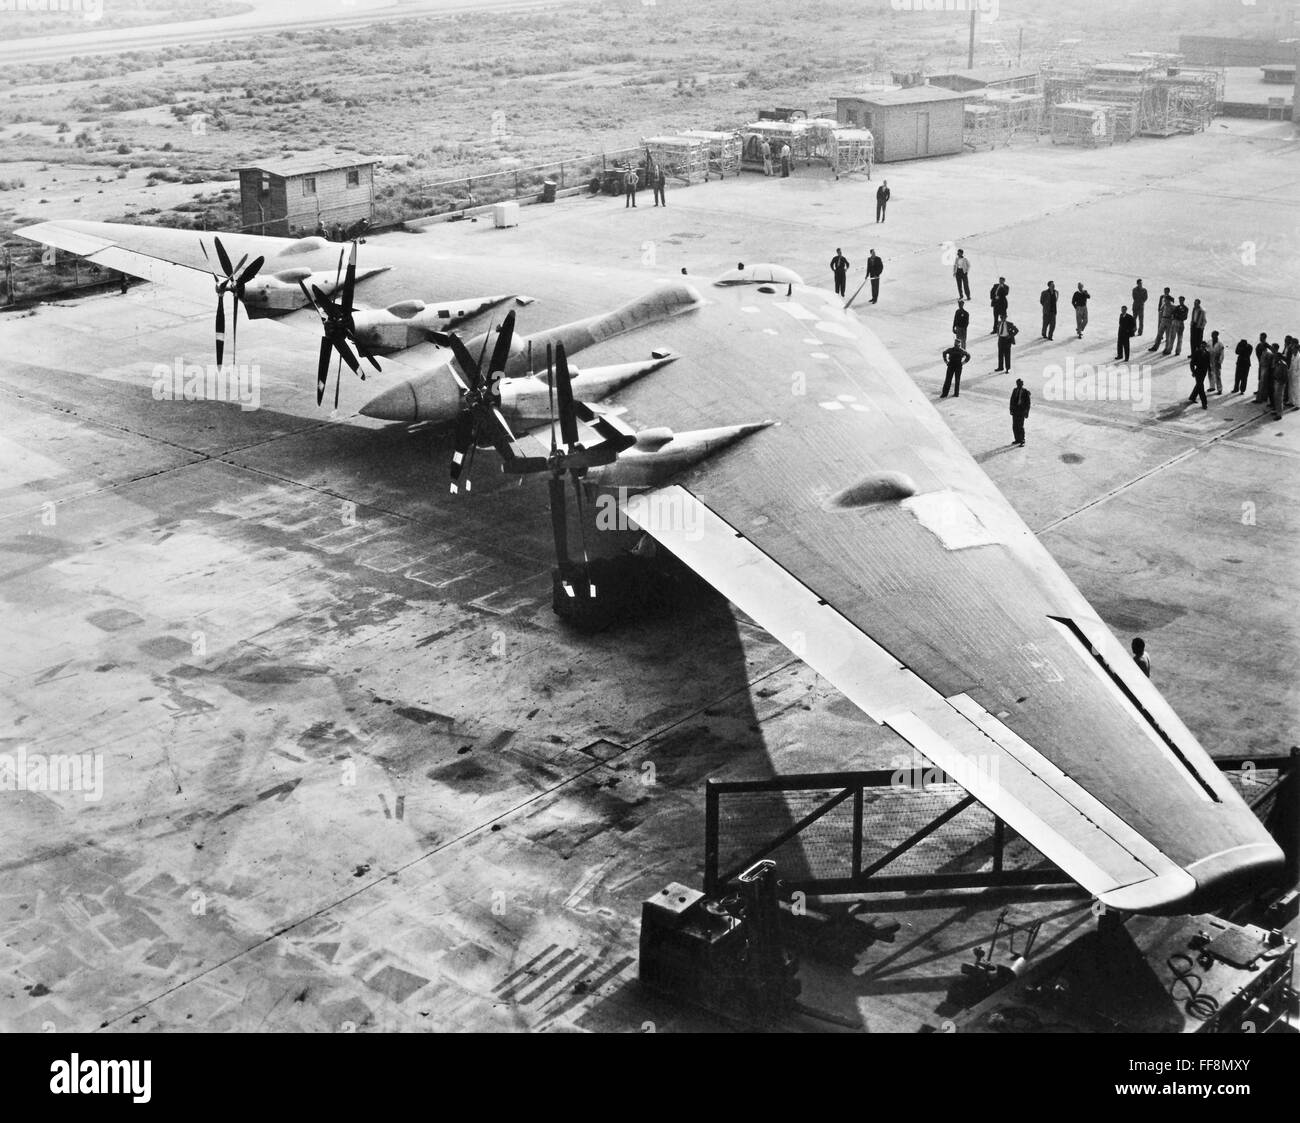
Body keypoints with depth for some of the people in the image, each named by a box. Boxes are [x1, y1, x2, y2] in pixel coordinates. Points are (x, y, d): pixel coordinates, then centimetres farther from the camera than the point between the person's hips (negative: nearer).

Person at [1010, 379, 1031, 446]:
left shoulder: (1025, 392, -7)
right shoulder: (1015, 390, 7)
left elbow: (1028, 403, -5)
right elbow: (1012, 400, 11)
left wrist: (1026, 412, -8)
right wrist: (1011, 409, 7)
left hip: (1022, 411, -5)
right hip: (1015, 410, 5)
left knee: (1020, 426, -8)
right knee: (1015, 426, 7)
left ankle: (1022, 441, -1)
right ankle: (1017, 440, 19)